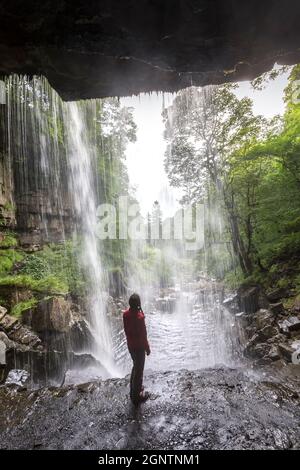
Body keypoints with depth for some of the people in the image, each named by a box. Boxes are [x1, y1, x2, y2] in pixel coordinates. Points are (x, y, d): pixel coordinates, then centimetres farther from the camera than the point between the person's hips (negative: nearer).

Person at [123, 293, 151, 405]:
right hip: (139, 347, -7)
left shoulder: (125, 314, -9)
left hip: (130, 345, 7)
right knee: (139, 370, 12)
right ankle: (136, 396, 29)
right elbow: (143, 335, -21)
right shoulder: (139, 317, -30)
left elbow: (126, 330, 3)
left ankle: (134, 390, 44)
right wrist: (147, 348, -7)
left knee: (135, 366, 27)